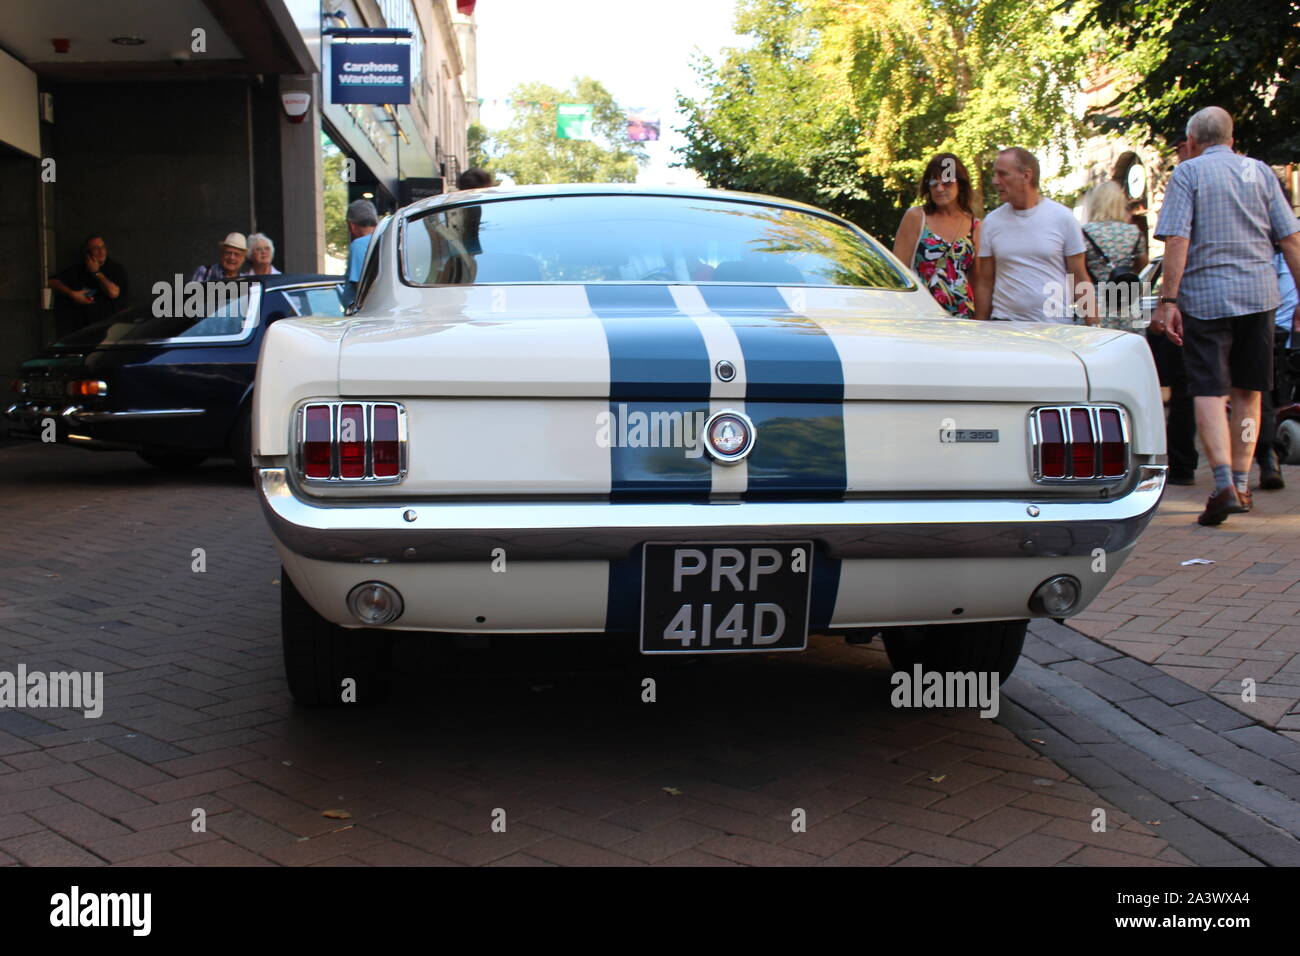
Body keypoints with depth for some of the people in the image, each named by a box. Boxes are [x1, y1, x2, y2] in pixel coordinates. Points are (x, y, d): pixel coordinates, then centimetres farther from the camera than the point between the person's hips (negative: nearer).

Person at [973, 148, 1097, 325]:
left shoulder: (1063, 217, 1)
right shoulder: (991, 222, 6)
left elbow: (1080, 280, 1)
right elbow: (984, 283, 7)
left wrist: (1093, 326, -5)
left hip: (1057, 324, -1)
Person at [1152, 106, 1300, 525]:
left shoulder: (1188, 172, 0)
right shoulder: (1260, 171, 11)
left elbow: (1177, 241, -11)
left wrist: (1168, 300, -11)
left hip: (1205, 296, -4)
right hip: (1259, 294, 4)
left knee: (1209, 391, -4)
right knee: (1247, 392, 13)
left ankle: (1224, 483, -20)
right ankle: (1241, 485, 17)